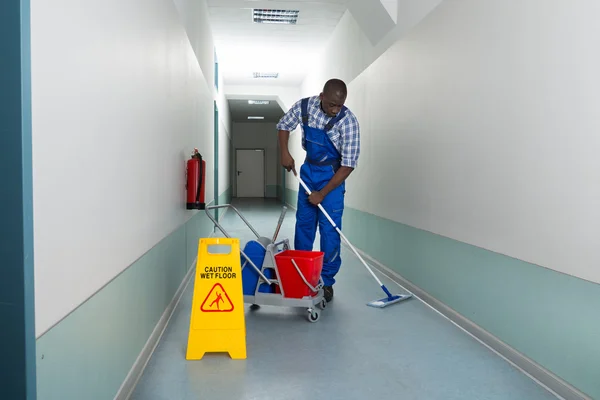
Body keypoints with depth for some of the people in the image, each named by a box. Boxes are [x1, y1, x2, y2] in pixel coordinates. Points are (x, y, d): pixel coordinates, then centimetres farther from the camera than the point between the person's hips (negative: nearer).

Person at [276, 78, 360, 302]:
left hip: (332, 175, -4)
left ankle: (326, 283, 5)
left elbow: (348, 164, -23)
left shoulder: (348, 121, -25)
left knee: (329, 230, -7)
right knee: (303, 224, 10)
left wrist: (322, 194, -22)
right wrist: (285, 152, -8)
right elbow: (284, 125, 8)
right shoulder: (304, 106, -12)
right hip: (308, 170, 4)